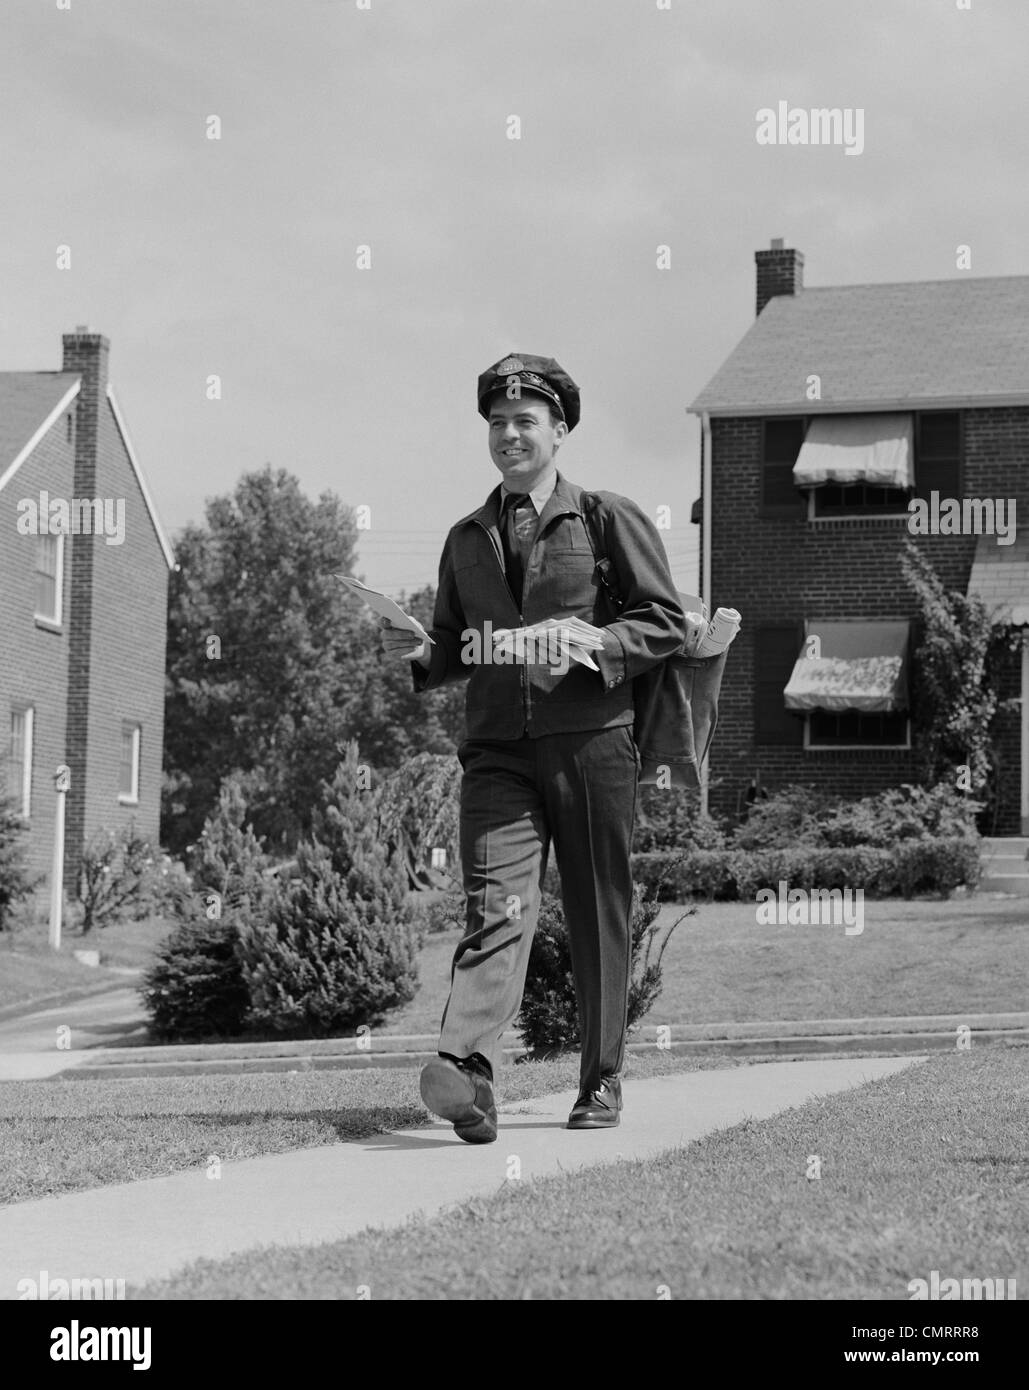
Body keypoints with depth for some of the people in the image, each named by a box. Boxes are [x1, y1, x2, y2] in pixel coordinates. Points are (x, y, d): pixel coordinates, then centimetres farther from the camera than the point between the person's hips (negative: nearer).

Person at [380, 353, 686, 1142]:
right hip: (498, 749, 2)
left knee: (599, 920, 4)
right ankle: (470, 1074, -31)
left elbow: (667, 622, 2)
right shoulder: (467, 539, 19)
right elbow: (454, 650, 24)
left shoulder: (610, 520, 7)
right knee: (495, 907, -15)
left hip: (590, 739, -2)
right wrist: (420, 654, 1)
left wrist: (588, 645, -14)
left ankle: (601, 1084, 16)